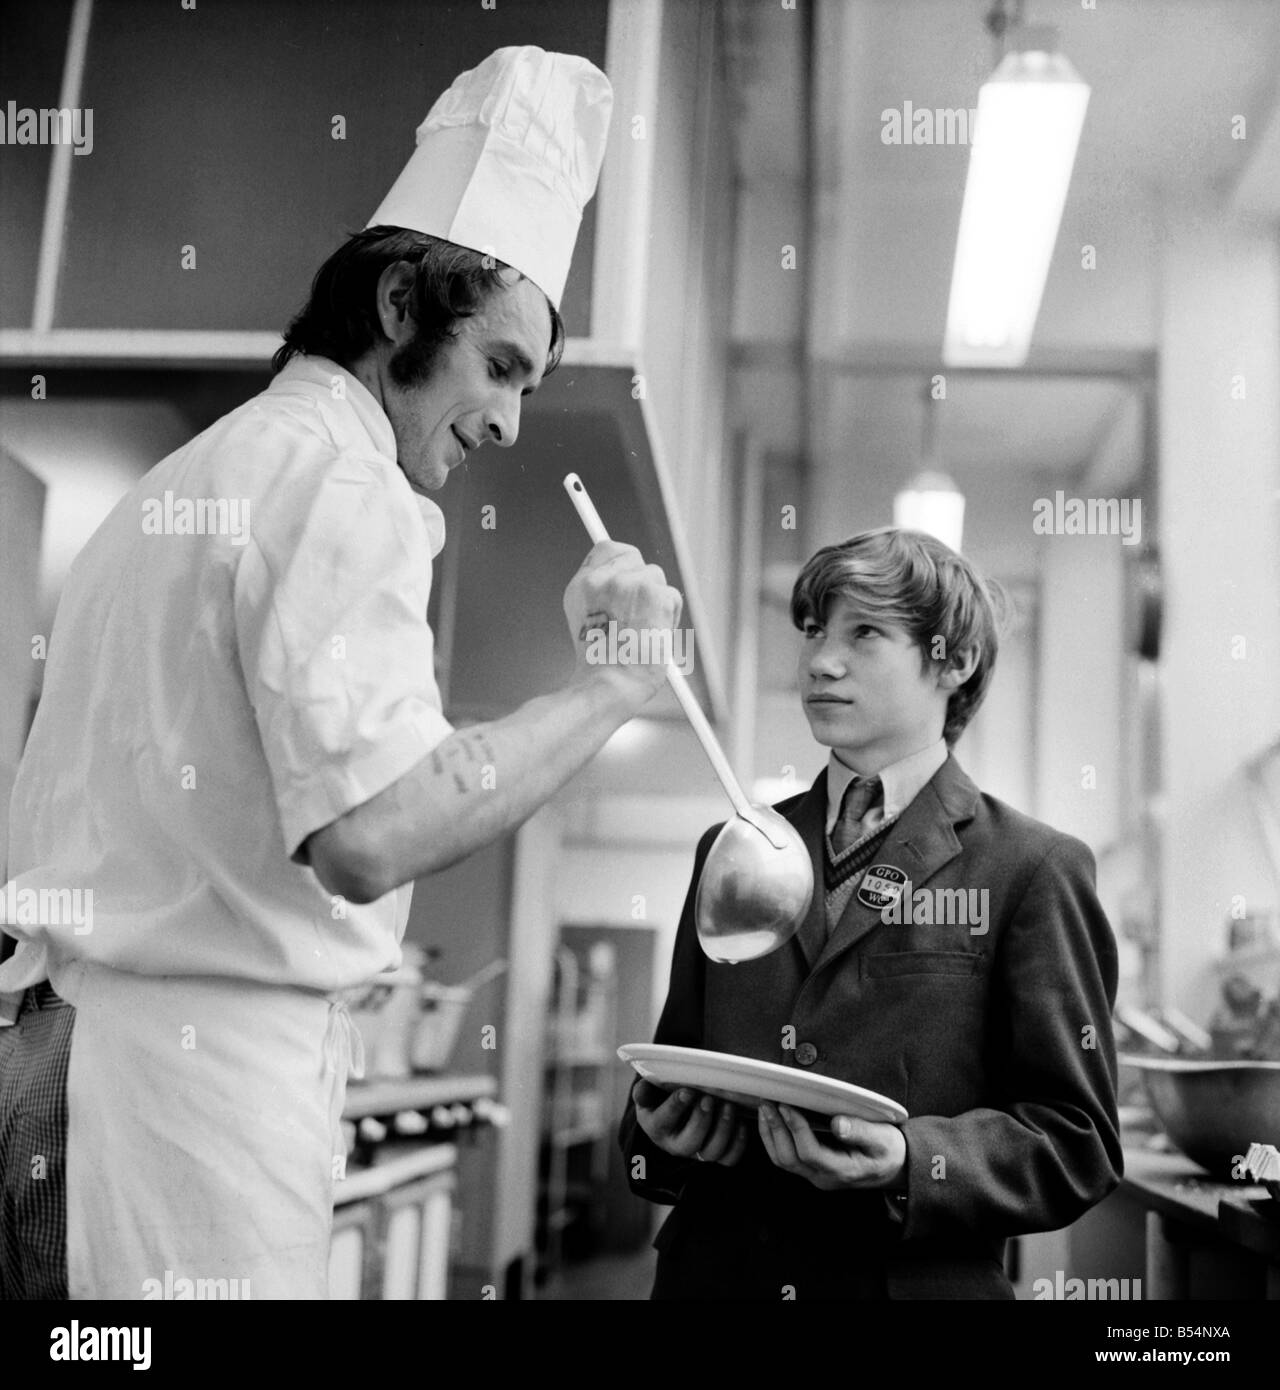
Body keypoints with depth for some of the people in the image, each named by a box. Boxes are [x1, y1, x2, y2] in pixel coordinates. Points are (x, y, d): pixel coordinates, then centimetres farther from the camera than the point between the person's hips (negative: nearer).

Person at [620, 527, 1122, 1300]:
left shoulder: (1031, 871, -5)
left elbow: (1078, 1145, -7)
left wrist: (910, 1163, -22)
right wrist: (658, 1131, -7)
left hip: (918, 1280, -4)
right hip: (715, 1271, 4)